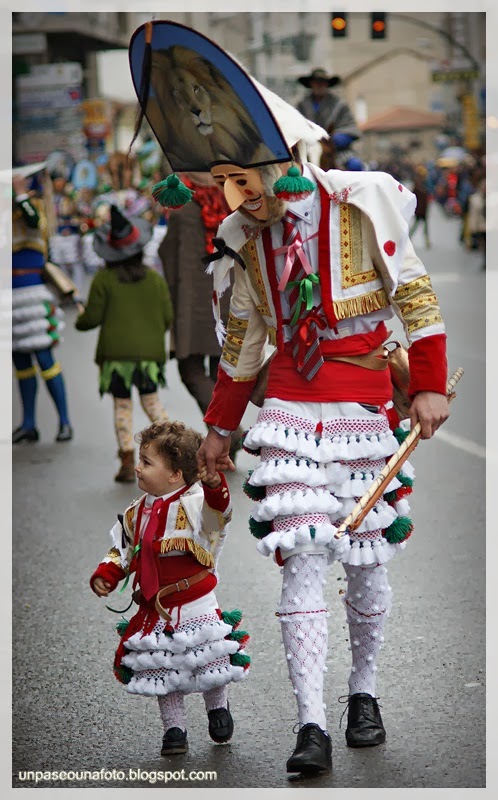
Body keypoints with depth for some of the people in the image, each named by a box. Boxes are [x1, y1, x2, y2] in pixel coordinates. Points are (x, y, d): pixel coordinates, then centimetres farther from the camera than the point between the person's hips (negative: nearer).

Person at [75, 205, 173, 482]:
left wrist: (81, 319, 18)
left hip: (116, 352, -2)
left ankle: (128, 461, -1)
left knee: (122, 405, 4)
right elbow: (168, 317, 3)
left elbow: (93, 317, -5)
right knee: (151, 399, 17)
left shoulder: (104, 279, -5)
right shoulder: (155, 279, 1)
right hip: (149, 352, 2)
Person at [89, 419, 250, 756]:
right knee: (162, 675, 8)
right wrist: (106, 575, 3)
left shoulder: (194, 503, -13)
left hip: (196, 608, -5)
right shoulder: (138, 513, 7)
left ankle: (218, 708, 33)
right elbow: (123, 550, 18)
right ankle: (174, 729, 21)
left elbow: (218, 509, -36)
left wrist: (214, 485, -57)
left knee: (210, 668, 6)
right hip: (155, 612, 5)